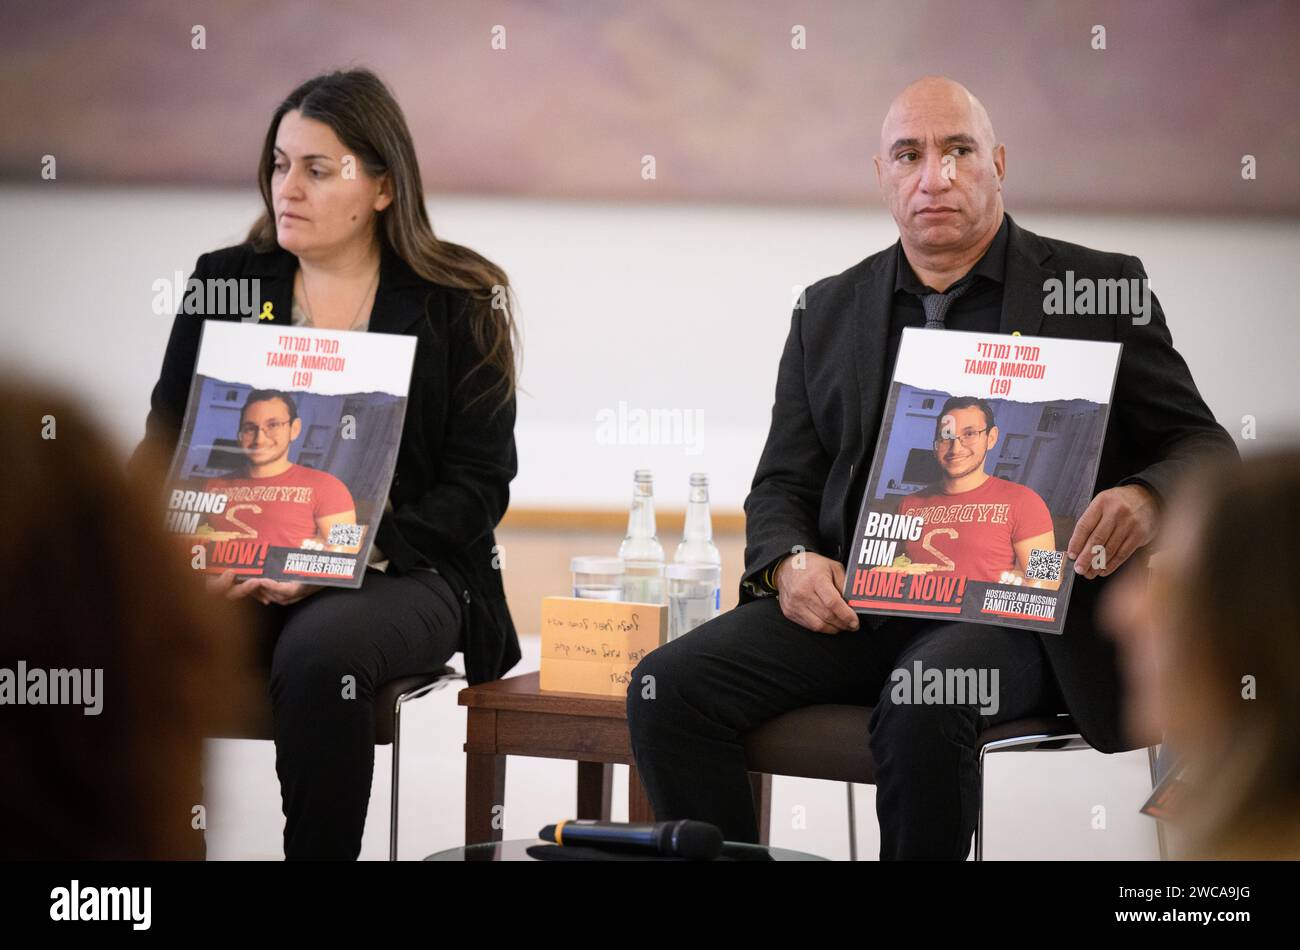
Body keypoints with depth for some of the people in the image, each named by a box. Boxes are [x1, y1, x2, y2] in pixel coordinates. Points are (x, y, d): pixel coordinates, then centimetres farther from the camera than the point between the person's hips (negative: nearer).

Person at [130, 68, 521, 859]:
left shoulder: (460, 303, 4)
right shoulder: (225, 283, 13)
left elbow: (478, 487, -1)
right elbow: (164, 447, 11)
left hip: (403, 576, -2)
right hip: (240, 571, 3)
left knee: (317, 650, -37)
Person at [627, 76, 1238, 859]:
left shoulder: (1100, 289, 7)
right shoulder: (829, 311, 18)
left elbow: (1205, 448, 6)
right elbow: (784, 482, 17)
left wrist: (1147, 501, -18)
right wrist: (789, 562, -7)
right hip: (855, 600, 4)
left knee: (924, 701, -37)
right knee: (668, 685, -20)